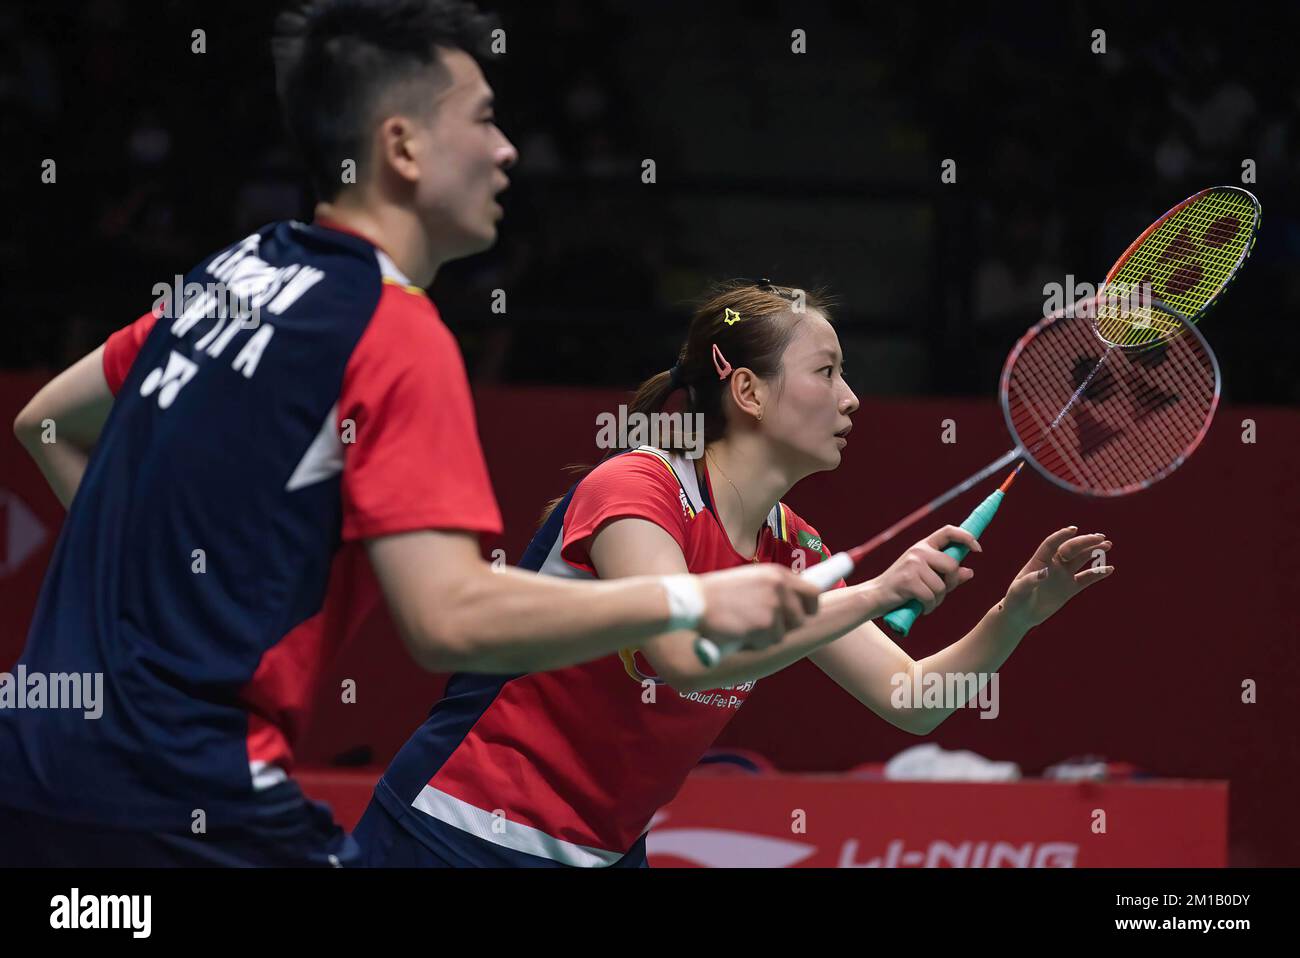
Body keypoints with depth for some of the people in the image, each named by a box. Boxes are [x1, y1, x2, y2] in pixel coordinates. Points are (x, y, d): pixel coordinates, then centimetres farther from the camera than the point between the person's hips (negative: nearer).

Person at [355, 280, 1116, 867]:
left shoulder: (792, 550, 6)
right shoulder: (635, 489, -16)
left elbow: (911, 701, 6)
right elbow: (687, 652, -33)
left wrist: (1017, 613, -11)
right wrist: (873, 595, -33)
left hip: (602, 852, 8)